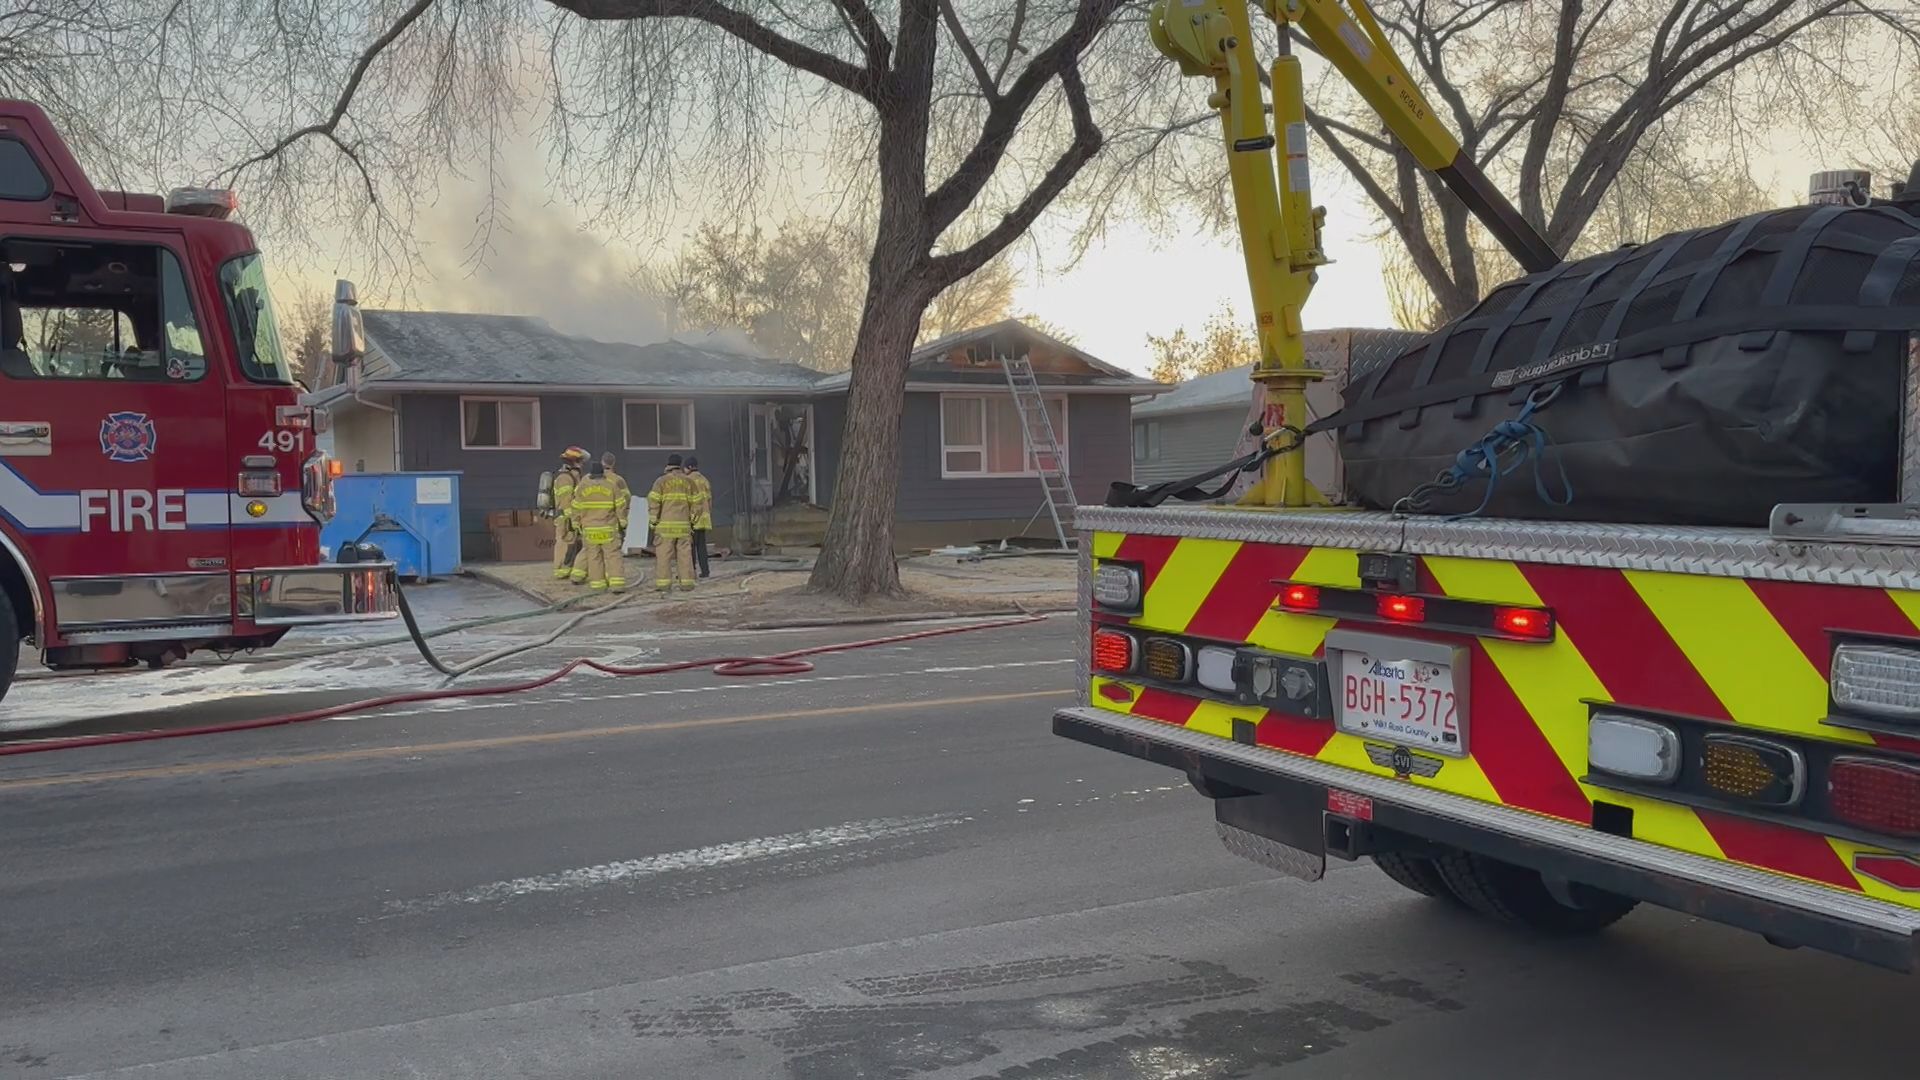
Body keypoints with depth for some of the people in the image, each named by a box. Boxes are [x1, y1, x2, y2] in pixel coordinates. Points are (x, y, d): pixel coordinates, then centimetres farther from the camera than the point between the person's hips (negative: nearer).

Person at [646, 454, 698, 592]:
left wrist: (652, 521, 0)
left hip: (665, 524, -3)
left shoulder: (661, 481, -1)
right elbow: (695, 502, 7)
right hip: (683, 524, 3)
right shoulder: (688, 481, 8)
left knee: (664, 554, -1)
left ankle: (663, 583, -4)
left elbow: (653, 502, -6)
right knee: (685, 554, 5)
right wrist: (692, 520, 13)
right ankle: (687, 582, 3)